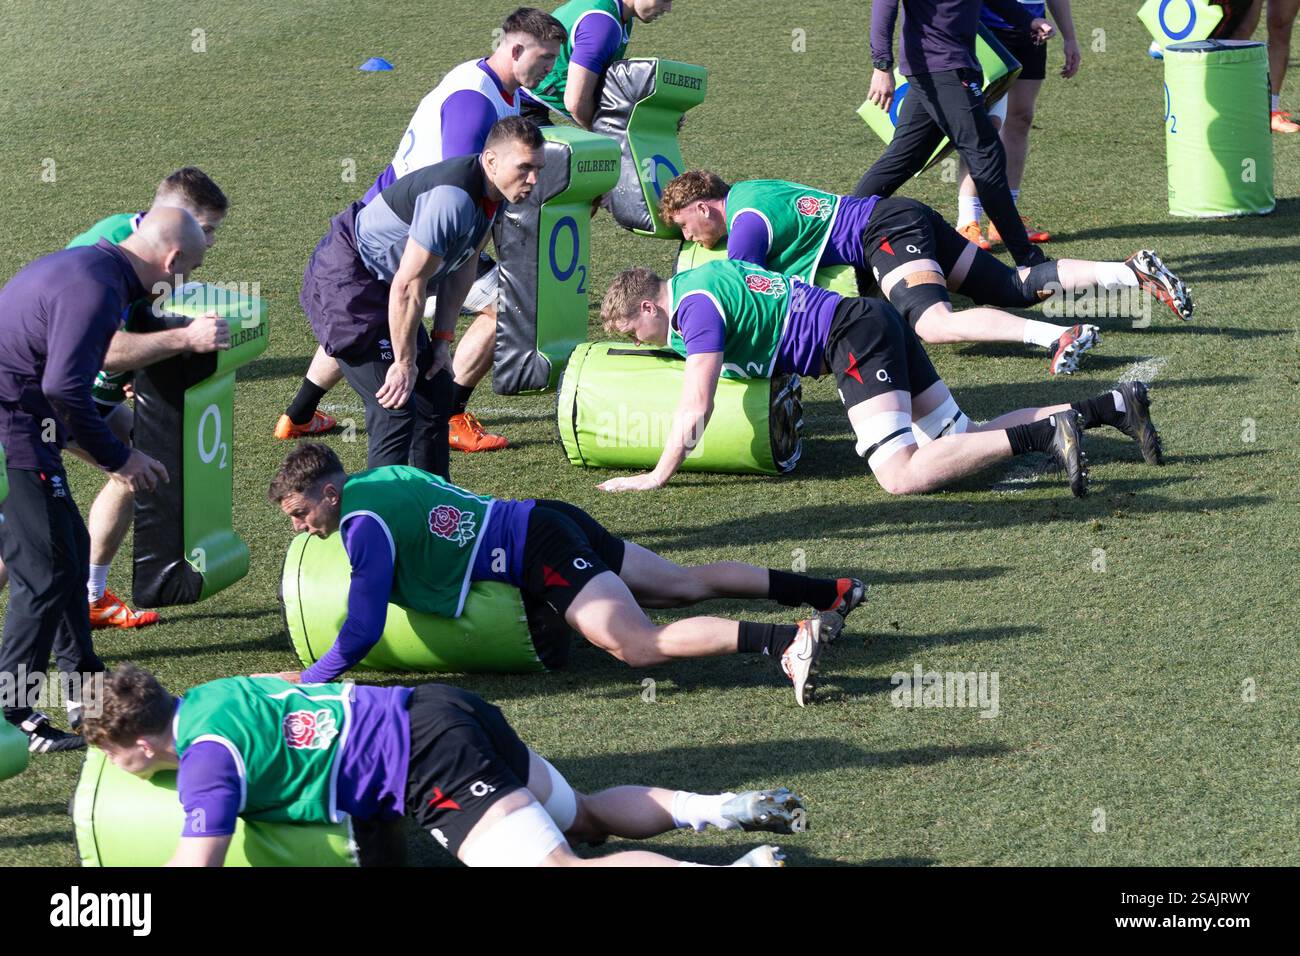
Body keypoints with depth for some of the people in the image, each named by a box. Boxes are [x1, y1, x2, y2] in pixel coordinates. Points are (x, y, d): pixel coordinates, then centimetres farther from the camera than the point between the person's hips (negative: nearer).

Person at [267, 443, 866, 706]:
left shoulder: (365, 526, -15)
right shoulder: (382, 476, 12)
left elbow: (362, 633, -16)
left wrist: (309, 681, -5)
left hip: (538, 551, -9)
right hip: (543, 521, 9)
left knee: (640, 645, -23)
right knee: (686, 585, 18)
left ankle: (791, 639, -35)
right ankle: (832, 593, 23)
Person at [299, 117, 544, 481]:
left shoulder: (489, 191, -1)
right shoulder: (452, 197, -32)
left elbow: (462, 267, 11)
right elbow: (407, 287, -29)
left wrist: (442, 339, 9)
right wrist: (404, 363, -20)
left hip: (378, 282, 10)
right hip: (345, 283, -10)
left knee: (435, 392, 16)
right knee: (396, 405, -18)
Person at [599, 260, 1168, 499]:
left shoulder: (696, 307, -10)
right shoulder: (701, 277, 20)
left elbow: (696, 407, -16)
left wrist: (656, 476, -8)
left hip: (854, 336, -10)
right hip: (876, 321, 10)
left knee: (902, 475, -23)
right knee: (959, 441, 9)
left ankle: (1042, 435, -26)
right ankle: (1111, 407, 5)